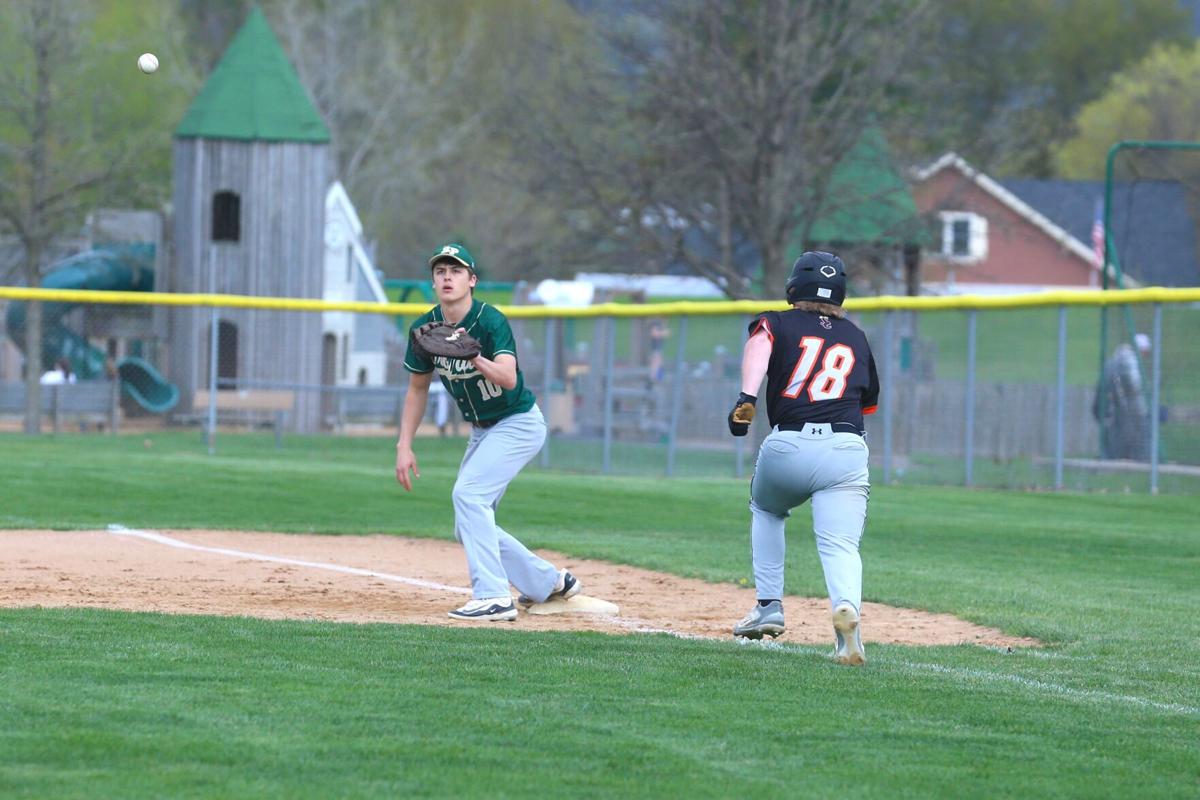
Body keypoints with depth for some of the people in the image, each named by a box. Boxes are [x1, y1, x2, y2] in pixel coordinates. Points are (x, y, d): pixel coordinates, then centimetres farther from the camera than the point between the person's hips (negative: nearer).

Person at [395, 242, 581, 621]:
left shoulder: (490, 321, -23)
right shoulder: (424, 329, -5)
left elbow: (508, 378, -38)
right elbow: (418, 388, 8)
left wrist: (477, 360, -57)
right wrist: (404, 446, 2)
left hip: (519, 423, -8)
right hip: (482, 430, 8)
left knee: (468, 493, -25)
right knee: (468, 528, 7)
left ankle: (494, 597, -25)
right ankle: (550, 582, 22)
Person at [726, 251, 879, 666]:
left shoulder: (779, 323, 12)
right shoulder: (856, 337, 21)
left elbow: (758, 343, -12)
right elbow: (869, 399, 28)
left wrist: (746, 397, -25)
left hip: (786, 446, -1)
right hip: (847, 450, 1)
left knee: (766, 510, 30)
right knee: (841, 545, -8)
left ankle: (769, 605, 22)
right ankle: (846, 605, -39)